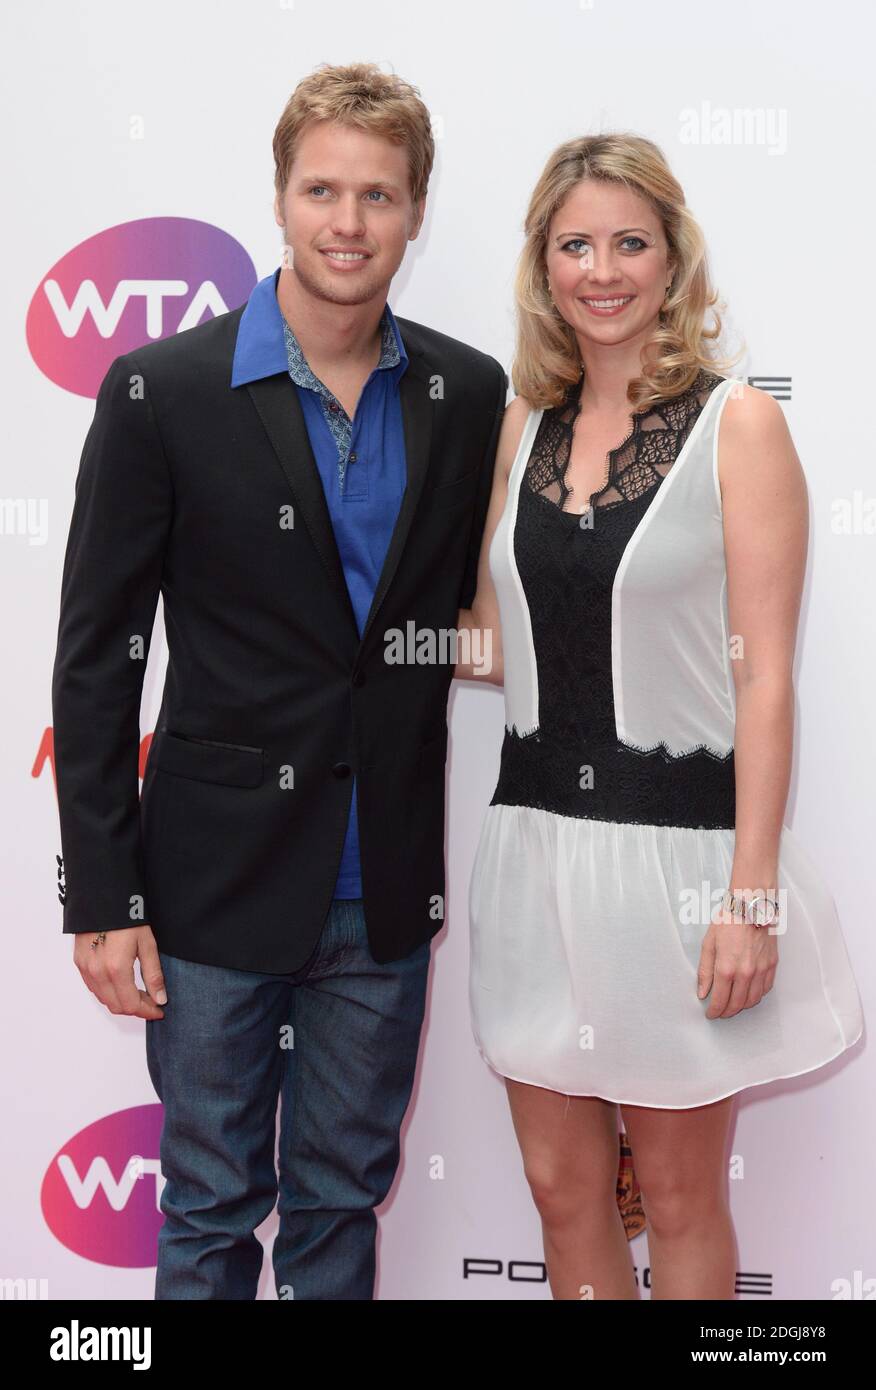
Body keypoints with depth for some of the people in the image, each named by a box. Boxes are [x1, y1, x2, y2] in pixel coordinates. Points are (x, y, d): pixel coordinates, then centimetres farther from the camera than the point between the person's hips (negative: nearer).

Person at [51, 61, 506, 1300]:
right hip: (222, 878, -2)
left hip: (386, 889, 3)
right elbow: (96, 659, -7)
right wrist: (103, 898, -9)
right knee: (212, 1210, 12)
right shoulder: (164, 390, -9)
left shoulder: (470, 395, 0)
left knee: (345, 1196, 18)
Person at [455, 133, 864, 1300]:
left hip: (676, 846, -4)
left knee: (678, 1197, 11)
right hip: (539, 841, 5)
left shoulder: (739, 423, -7)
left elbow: (764, 676, -10)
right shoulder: (524, 428, 8)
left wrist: (752, 894, -14)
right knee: (563, 1186, 15)